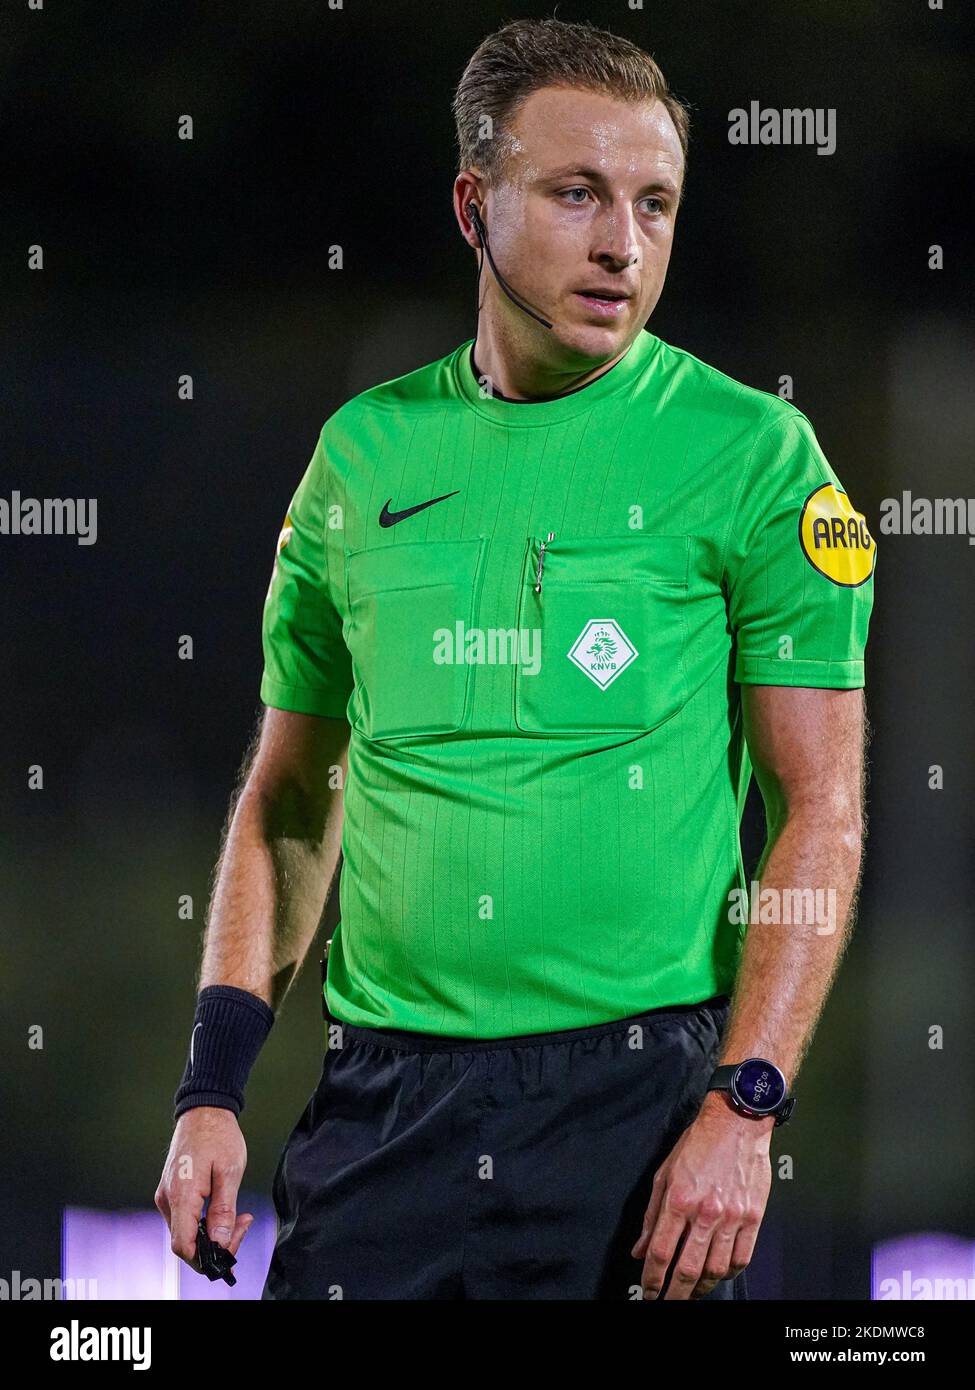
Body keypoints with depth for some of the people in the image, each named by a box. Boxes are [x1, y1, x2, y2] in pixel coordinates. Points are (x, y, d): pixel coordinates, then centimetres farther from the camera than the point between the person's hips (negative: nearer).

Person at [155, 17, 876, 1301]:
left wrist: (745, 1106, -13)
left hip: (642, 1088, -3)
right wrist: (213, 1086, 6)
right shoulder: (366, 451, 9)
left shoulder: (752, 451, -2)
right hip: (386, 1089, 3)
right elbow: (291, 793, 15)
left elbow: (821, 811, -4)